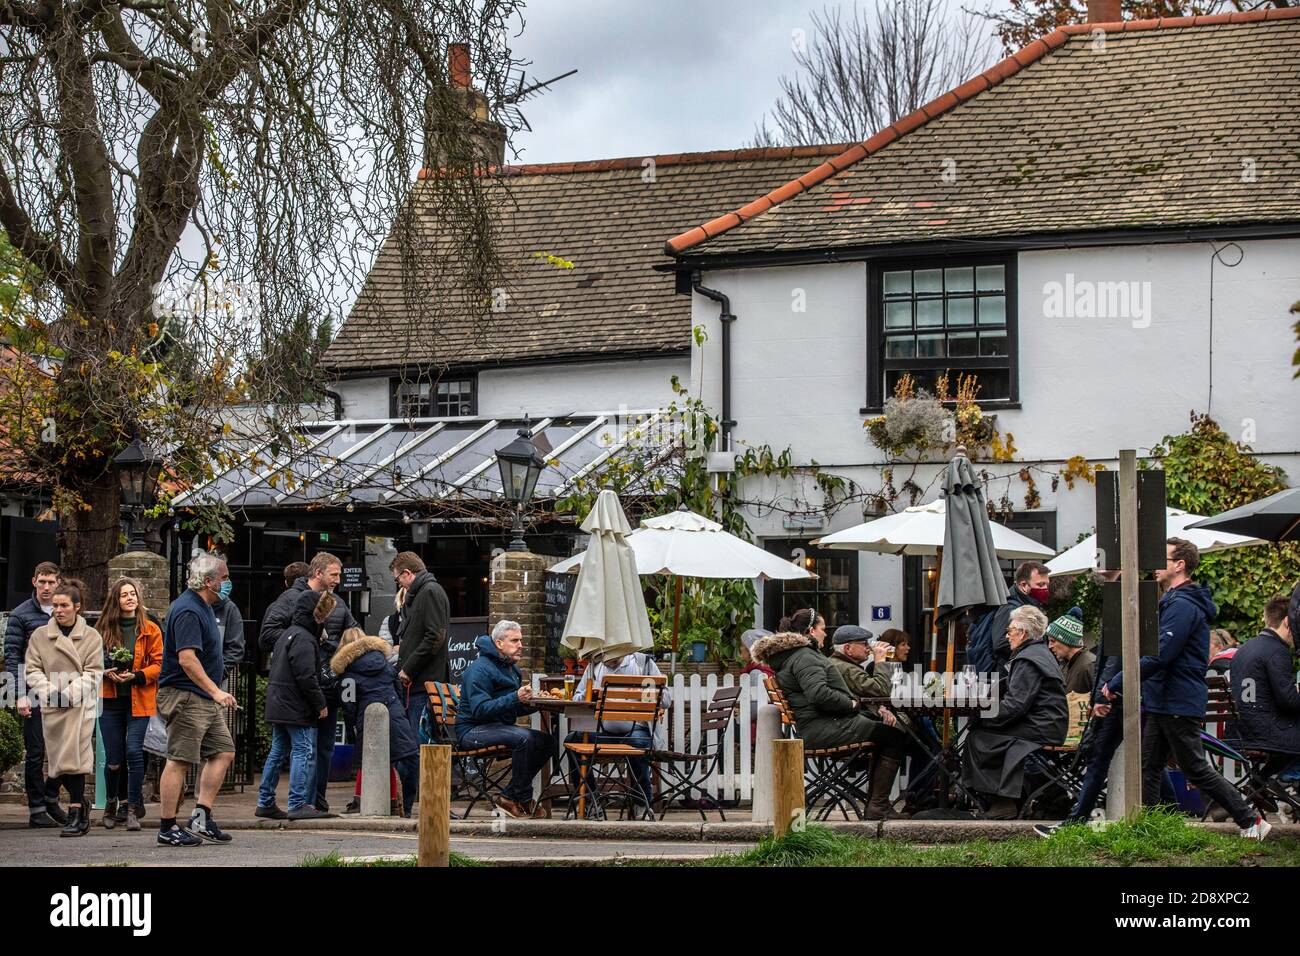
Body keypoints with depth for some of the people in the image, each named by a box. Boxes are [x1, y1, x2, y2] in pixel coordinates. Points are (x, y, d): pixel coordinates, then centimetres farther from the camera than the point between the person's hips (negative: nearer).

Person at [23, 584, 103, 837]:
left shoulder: (91, 636, 4)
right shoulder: (39, 636, 8)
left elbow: (93, 673, -1)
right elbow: (32, 670, 5)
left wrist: (69, 692, -13)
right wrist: (49, 691, -11)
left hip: (80, 705, -3)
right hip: (51, 706, 3)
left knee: (74, 758, -11)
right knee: (58, 757, 5)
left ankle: (75, 815, -10)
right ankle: (81, 808, 23)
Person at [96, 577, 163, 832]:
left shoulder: (150, 630, 2)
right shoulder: (104, 629, 8)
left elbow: (158, 664, 0)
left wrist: (136, 676, -15)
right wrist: (106, 673, -6)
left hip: (139, 700, -2)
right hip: (110, 701, 2)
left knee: (134, 752, -14)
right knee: (113, 759, 3)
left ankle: (133, 808, -5)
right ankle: (111, 804, 27)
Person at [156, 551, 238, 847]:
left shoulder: (202, 607, 16)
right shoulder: (188, 611, -17)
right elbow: (187, 659, -27)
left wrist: (214, 693, 26)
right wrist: (215, 691, -29)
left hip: (205, 699, 11)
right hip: (184, 696, -11)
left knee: (223, 752, 8)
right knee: (180, 761, -6)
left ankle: (202, 818, 11)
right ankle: (167, 829, -2)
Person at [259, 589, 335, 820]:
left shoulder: (286, 634, 17)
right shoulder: (303, 639, -15)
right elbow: (306, 677, -21)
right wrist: (321, 704, -12)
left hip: (277, 704, 10)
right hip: (296, 708, -10)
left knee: (277, 751, 14)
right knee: (304, 751, -8)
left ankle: (265, 803, 17)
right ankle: (298, 805, -10)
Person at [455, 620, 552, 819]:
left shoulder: (511, 667, 17)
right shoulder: (480, 669, -13)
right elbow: (480, 709, -24)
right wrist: (515, 698, -32)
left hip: (499, 727, 10)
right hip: (472, 731, -10)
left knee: (547, 742, -7)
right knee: (524, 738, -32)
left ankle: (509, 796, -5)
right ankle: (523, 799, -21)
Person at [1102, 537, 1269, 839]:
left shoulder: (1183, 606, -18)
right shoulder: (1172, 602, 16)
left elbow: (1158, 657, -25)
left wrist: (1115, 684, -19)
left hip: (1179, 706, -10)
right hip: (1160, 704, 10)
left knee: (1197, 771, -2)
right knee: (1148, 769, 9)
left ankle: (1251, 821, 6)